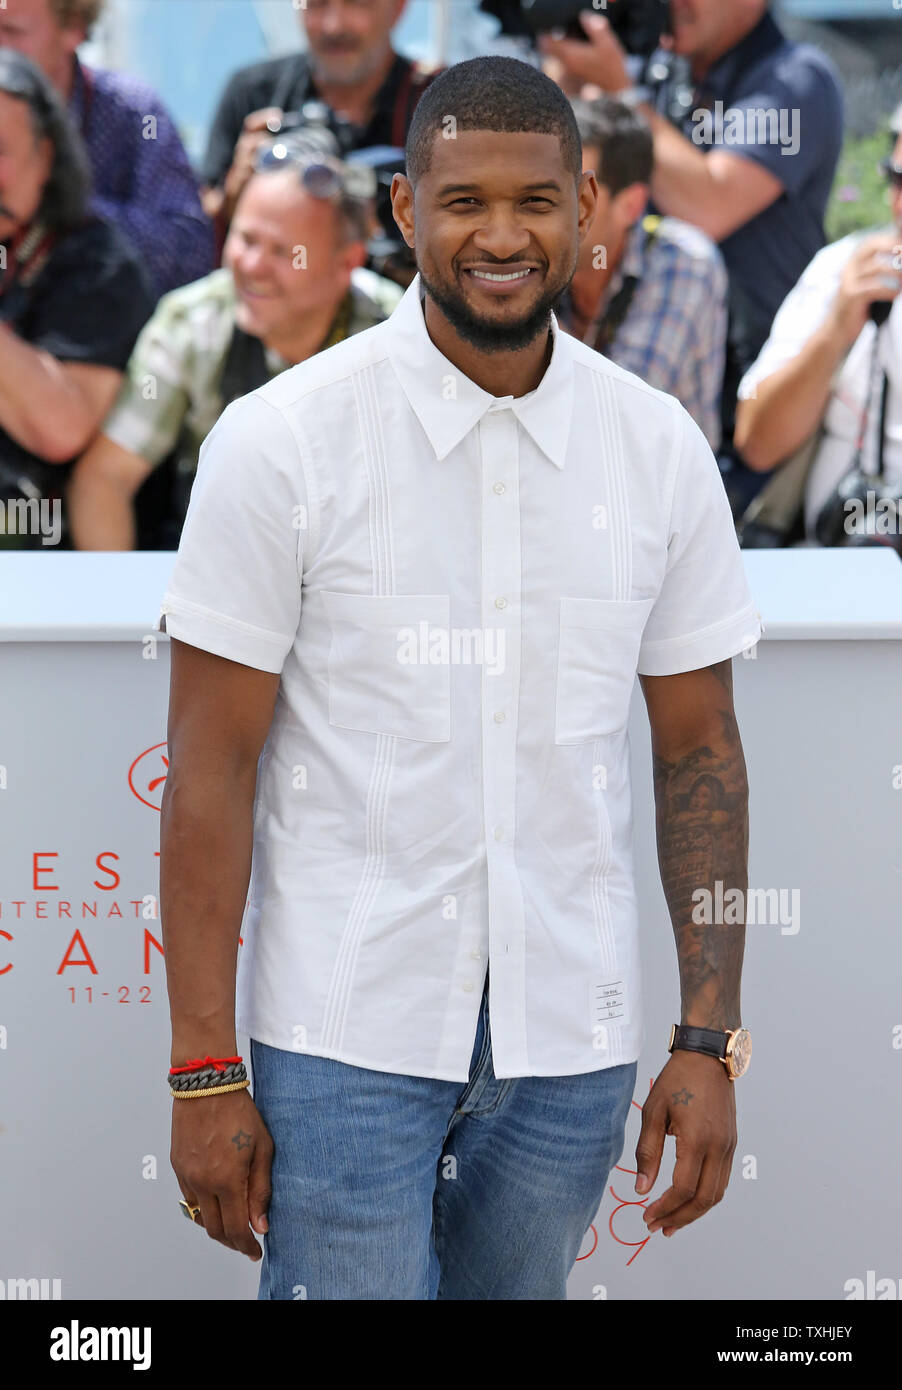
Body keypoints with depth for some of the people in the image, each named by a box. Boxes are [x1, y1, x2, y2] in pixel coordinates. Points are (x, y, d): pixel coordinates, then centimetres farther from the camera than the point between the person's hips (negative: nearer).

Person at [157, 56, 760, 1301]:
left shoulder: (659, 449, 2)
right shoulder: (281, 440, -7)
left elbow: (698, 750, 8)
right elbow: (212, 762, -6)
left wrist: (710, 1040, 3)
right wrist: (204, 1070, -9)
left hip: (569, 1036, 3)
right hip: (346, 1033, -3)